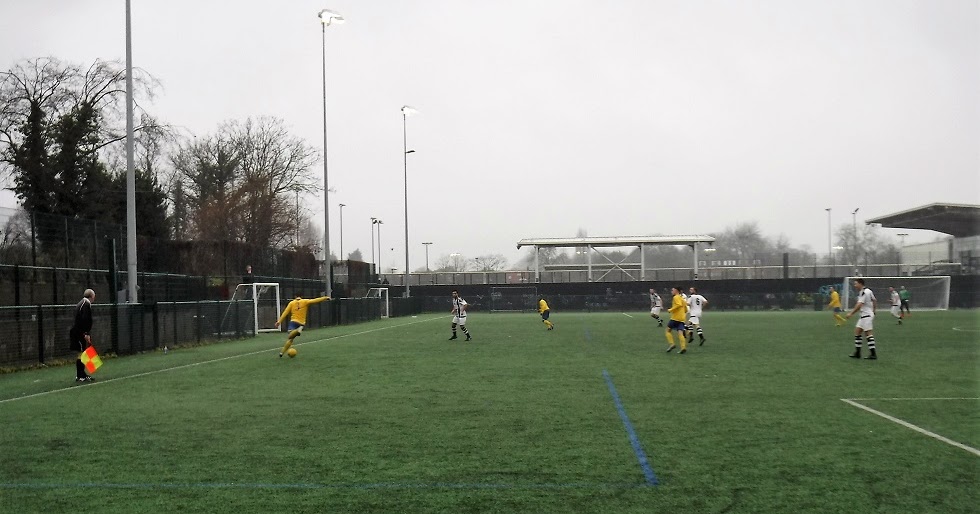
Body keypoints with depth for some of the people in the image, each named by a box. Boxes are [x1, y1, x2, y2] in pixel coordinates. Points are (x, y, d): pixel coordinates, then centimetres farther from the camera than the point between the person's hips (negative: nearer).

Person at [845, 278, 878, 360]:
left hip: (867, 315, -10)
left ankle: (873, 354, -6)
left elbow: (859, 305, -25)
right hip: (864, 316, 10)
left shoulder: (863, 292, -17)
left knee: (868, 334, -8)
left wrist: (851, 313, -23)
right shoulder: (868, 291, 12)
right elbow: (875, 301, 21)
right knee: (857, 332, 10)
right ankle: (857, 353, 12)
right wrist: (873, 311, 30)